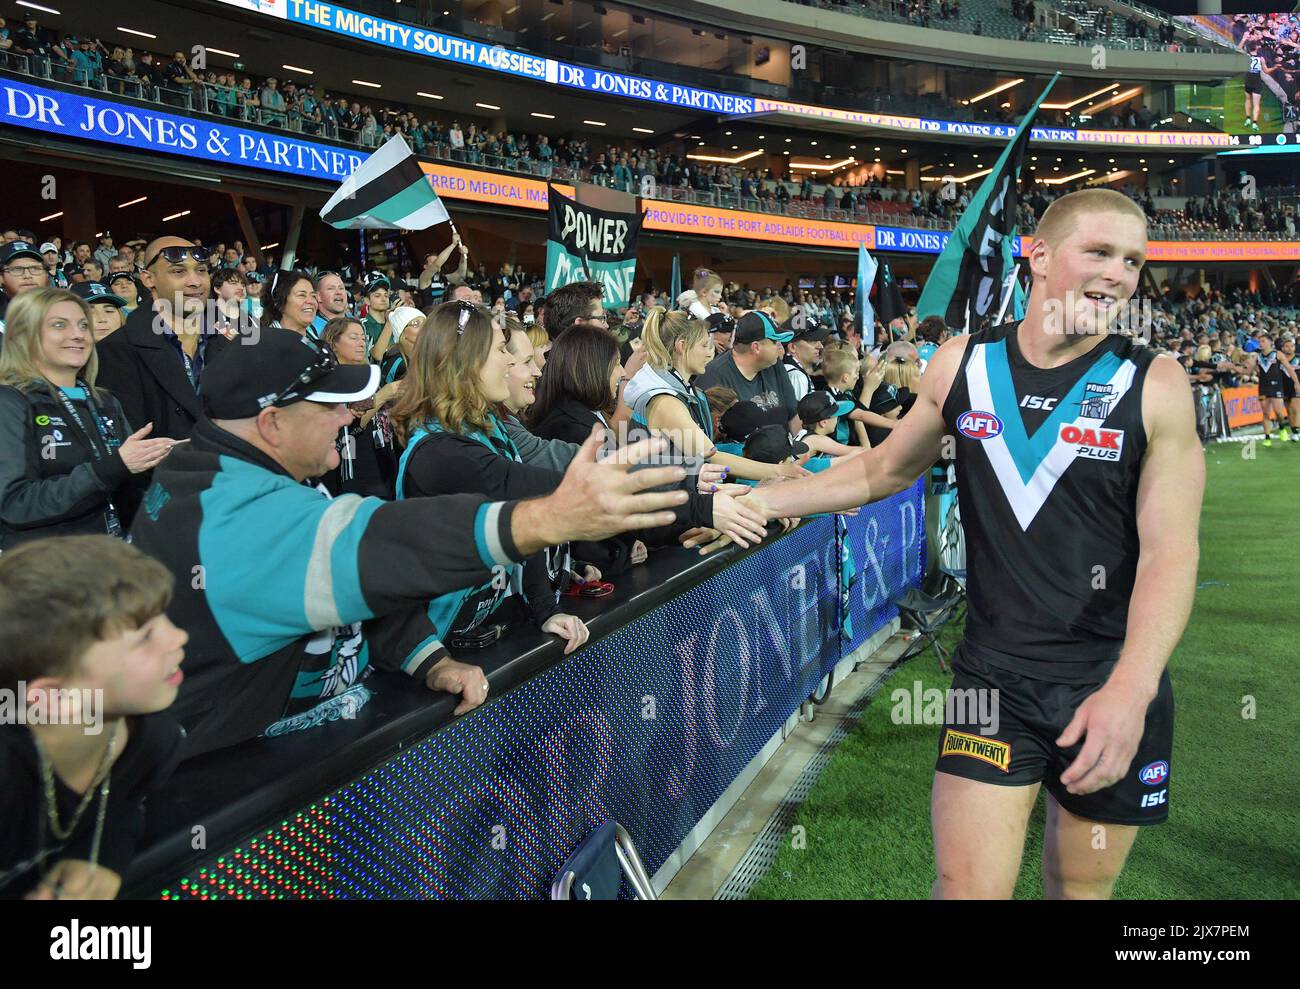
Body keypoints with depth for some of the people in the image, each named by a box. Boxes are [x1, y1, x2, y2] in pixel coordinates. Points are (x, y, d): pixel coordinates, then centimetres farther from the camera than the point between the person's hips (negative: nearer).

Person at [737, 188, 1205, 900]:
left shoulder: (1155, 387, -8)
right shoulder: (962, 365, -1)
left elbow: (1170, 552, -14)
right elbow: (885, 470, 13)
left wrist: (1129, 689, -29)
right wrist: (756, 500, 7)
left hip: (1115, 688, 0)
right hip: (993, 677, 0)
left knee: (1080, 888, 16)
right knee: (968, 885, -5)